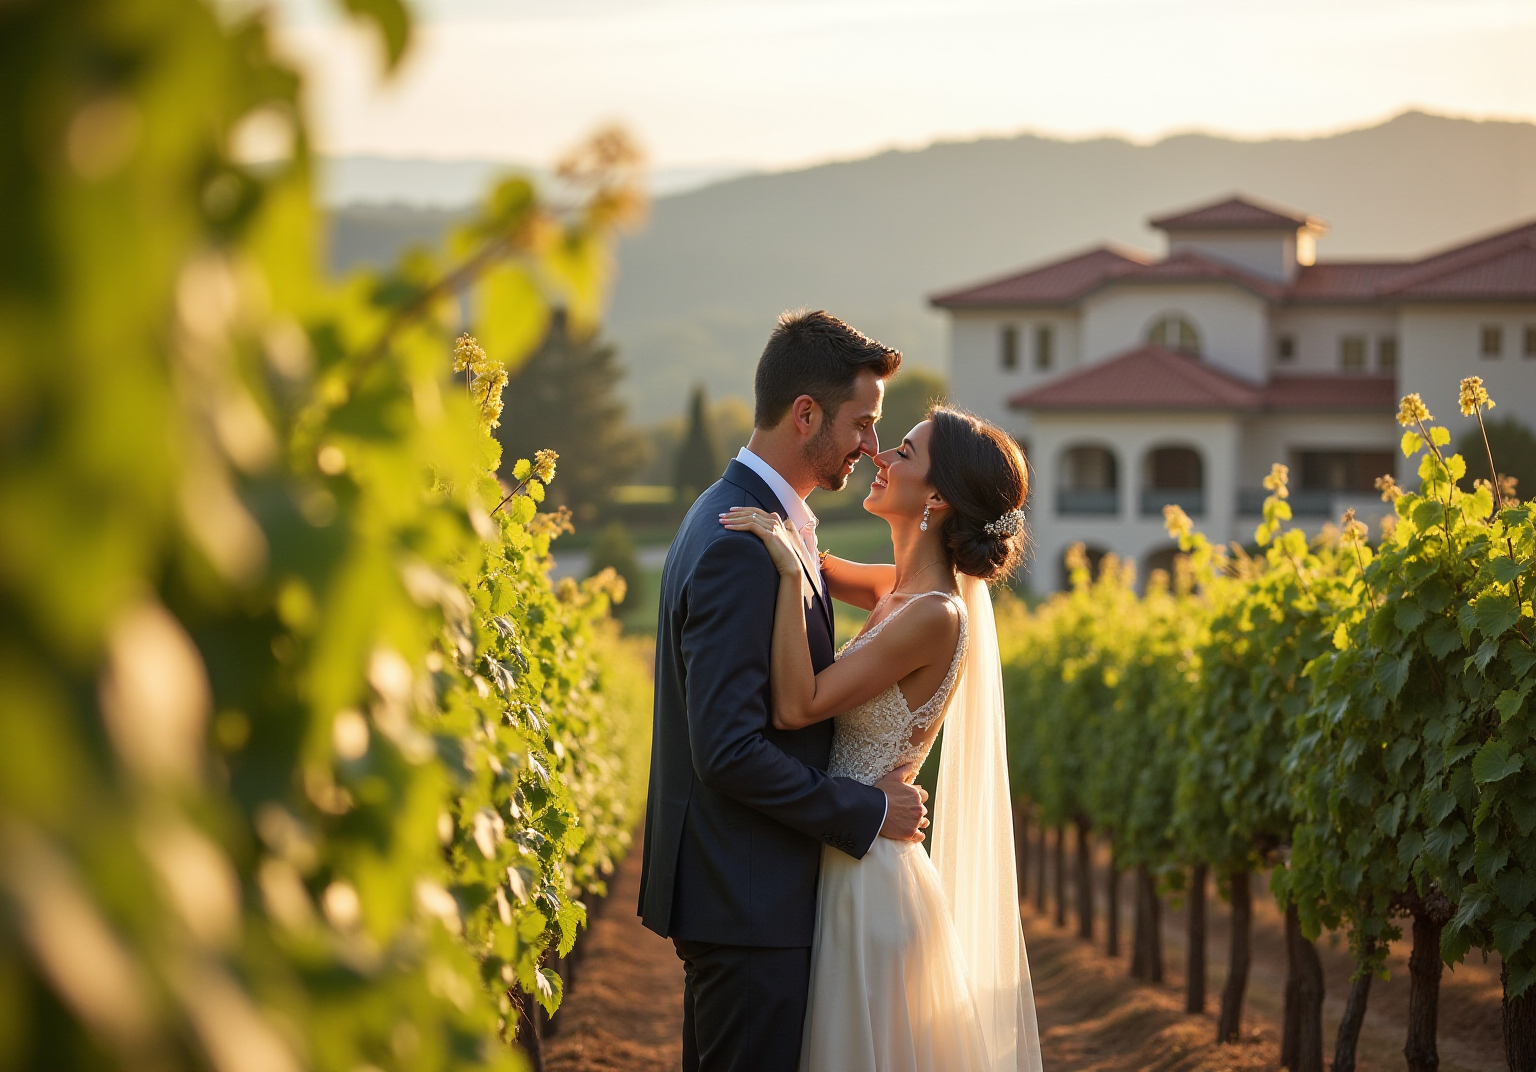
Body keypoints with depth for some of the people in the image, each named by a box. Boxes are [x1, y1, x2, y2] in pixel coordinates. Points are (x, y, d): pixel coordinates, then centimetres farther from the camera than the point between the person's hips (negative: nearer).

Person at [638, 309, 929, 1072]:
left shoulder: (741, 516, 12)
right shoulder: (742, 548, -21)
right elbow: (729, 751, -25)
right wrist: (868, 811, -15)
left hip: (745, 891, 11)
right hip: (749, 900, -11)